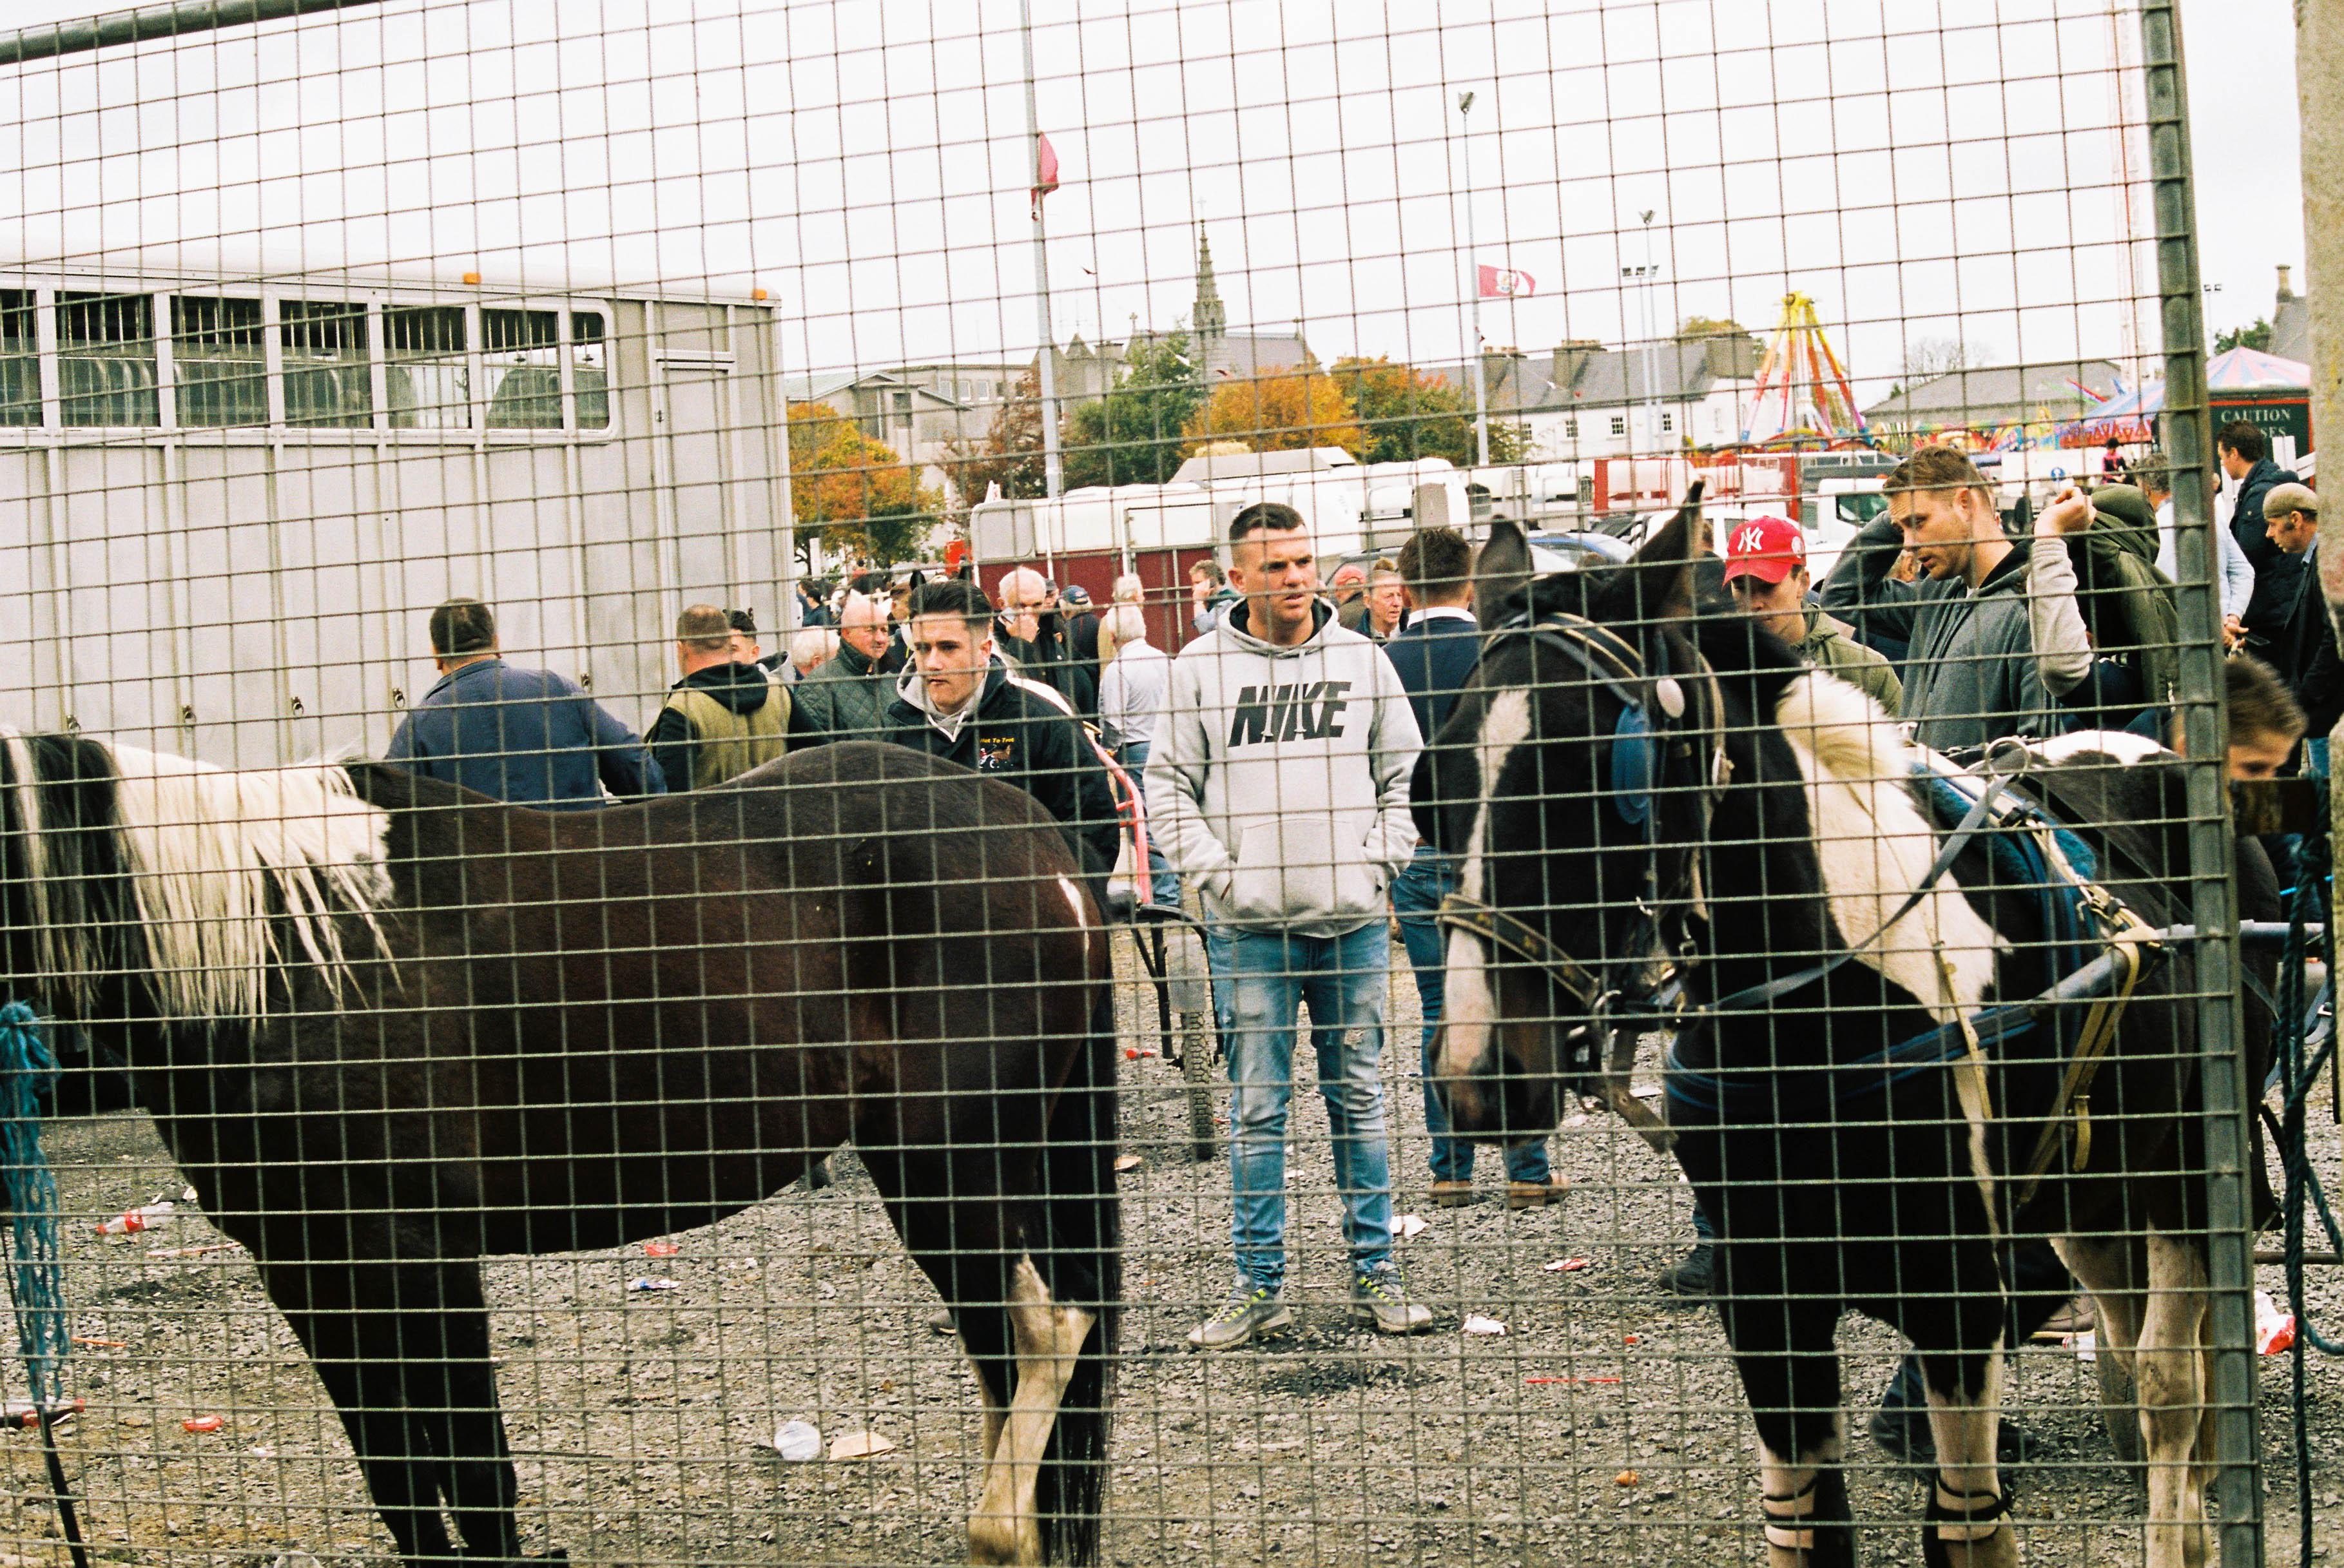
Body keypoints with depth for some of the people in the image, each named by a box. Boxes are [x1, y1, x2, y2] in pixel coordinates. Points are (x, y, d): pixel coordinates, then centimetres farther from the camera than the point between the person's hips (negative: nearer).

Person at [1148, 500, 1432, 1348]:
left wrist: (1380, 859, 0)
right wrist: (1217, 873, -7)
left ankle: (1375, 1272, 15)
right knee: (1257, 1107, 1)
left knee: (1359, 1097, 7)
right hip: (1248, 926, -2)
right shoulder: (1200, 667, 1)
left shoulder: (1360, 659, 7)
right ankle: (1259, 1284, 7)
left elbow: (1404, 771, 13)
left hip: (1353, 918, 2)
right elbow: (1168, 784, 3)